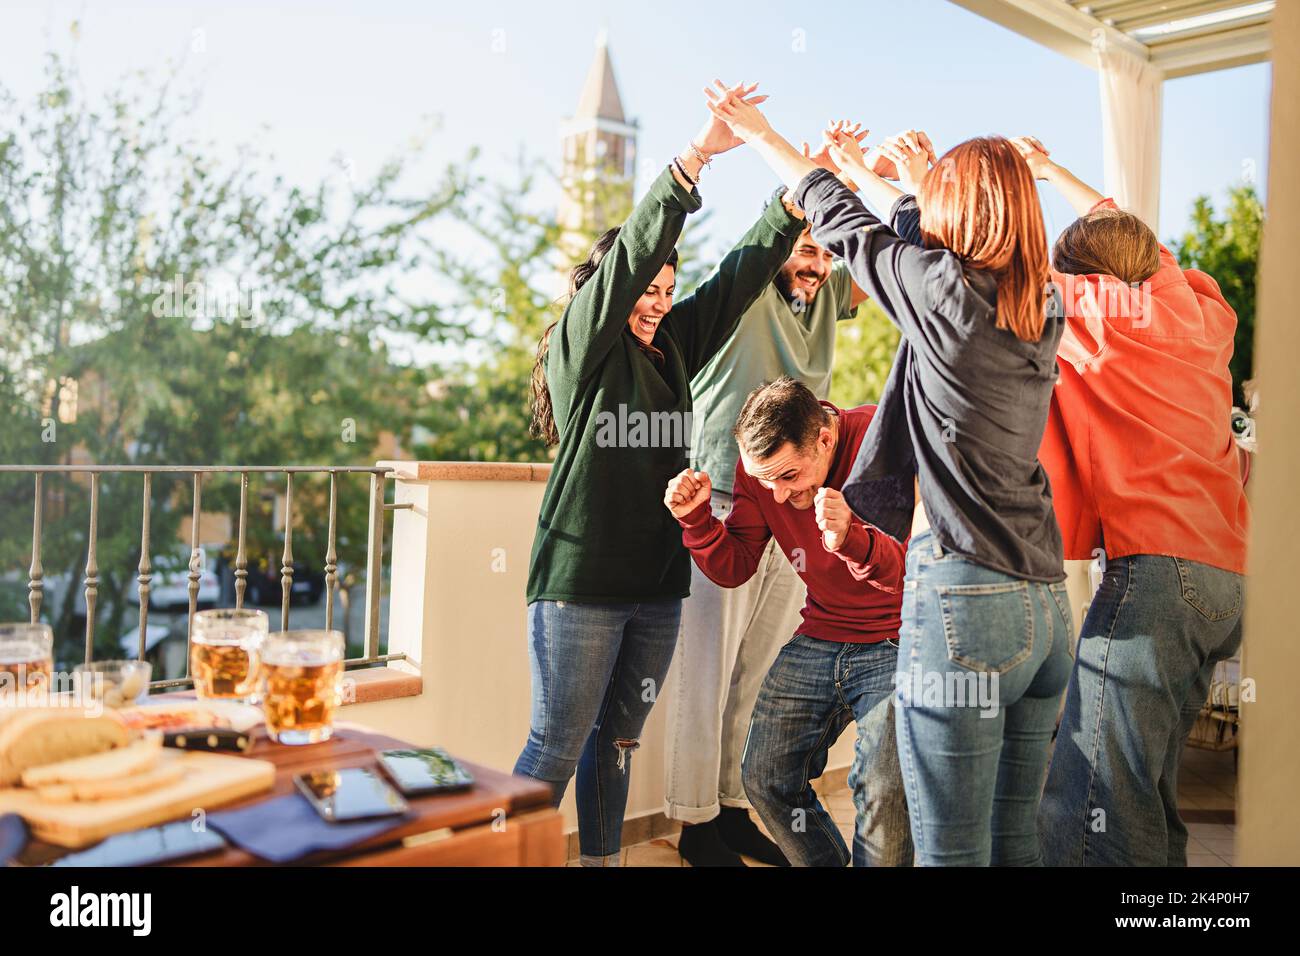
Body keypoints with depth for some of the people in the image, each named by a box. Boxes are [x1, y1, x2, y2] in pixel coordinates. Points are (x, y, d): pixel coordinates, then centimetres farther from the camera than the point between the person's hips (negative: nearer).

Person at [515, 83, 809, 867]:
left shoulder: (674, 347, 13)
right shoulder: (582, 346, -4)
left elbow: (744, 273, 11)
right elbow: (631, 252, -16)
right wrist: (698, 154, -23)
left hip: (658, 579, 6)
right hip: (581, 580, -6)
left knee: (616, 743, 15)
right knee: (557, 747, -2)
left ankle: (604, 858, 25)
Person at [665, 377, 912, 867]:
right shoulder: (759, 464, -4)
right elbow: (733, 568, 1)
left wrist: (853, 541, -45)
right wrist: (696, 518, -17)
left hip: (895, 642, -5)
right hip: (819, 638, 6)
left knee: (882, 791, -18)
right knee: (764, 776, 3)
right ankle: (825, 862, 25)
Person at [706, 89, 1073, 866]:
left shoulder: (947, 290, -8)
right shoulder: (1042, 317, 12)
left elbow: (844, 226, 7)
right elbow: (919, 233, 27)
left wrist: (762, 136, 23)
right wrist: (857, 164, 42)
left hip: (965, 596, -8)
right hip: (1046, 600, 8)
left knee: (952, 849, -1)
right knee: (1017, 839, 17)